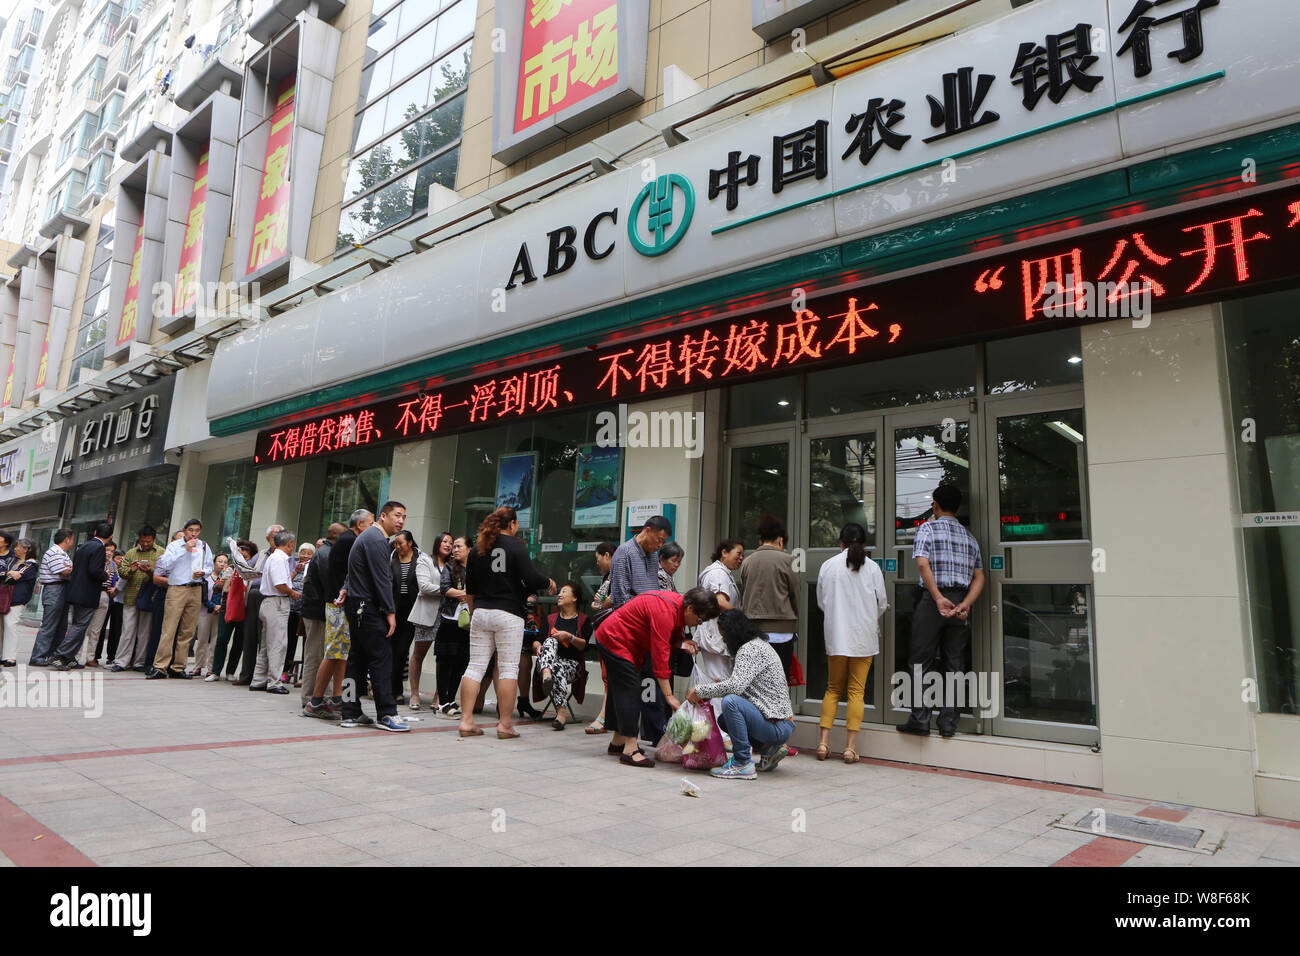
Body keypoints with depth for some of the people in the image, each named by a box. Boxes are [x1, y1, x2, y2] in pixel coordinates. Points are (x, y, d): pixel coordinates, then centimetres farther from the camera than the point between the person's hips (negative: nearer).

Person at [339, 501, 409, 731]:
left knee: (358, 658, 11)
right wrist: (390, 612, -15)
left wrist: (348, 588, 13)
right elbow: (382, 580, -18)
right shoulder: (377, 539, -15)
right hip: (368, 608, -11)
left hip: (357, 606, 11)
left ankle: (351, 713, 15)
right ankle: (386, 714, -6)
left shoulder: (368, 535, 20)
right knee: (381, 658, -8)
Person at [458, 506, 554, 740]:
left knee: (475, 666, 8)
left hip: (481, 613, 5)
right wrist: (549, 582, 5)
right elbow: (531, 577, -15)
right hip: (508, 615, -5)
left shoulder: (478, 547, 10)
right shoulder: (516, 545, -7)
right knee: (509, 669, 0)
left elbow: (469, 586, 16)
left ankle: (466, 721, 7)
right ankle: (504, 725, 1)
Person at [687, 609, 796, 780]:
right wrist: (715, 689, 9)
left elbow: (736, 686, -29)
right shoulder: (758, 644, 15)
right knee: (723, 720, 21)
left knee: (730, 702, -27)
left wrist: (700, 691, -17)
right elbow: (742, 686, 21)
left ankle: (743, 764, -17)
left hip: (779, 726, -10)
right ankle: (770, 749, 14)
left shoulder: (750, 649, -16)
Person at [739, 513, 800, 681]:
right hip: (780, 630, -4)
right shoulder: (787, 560, -3)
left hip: (752, 629, 4)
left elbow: (743, 598, 11)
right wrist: (793, 621, 16)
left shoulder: (747, 562, 8)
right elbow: (795, 595, 2)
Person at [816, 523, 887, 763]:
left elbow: (821, 602, 5)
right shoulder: (872, 567, -3)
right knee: (856, 690, 4)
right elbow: (882, 604, 2)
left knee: (833, 689, 12)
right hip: (863, 636, -1)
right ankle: (850, 747, 4)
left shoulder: (828, 565, -1)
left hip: (836, 636, 1)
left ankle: (824, 741, 7)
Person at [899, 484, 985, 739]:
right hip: (961, 601, 5)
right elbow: (979, 577, 7)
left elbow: (923, 564, -15)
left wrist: (938, 598, -17)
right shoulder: (970, 537, 17)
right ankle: (948, 721, 9)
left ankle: (920, 719, 0)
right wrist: (965, 604, -4)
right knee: (954, 664, 9)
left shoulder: (927, 528, 1)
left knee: (919, 661, 2)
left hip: (932, 601, -5)